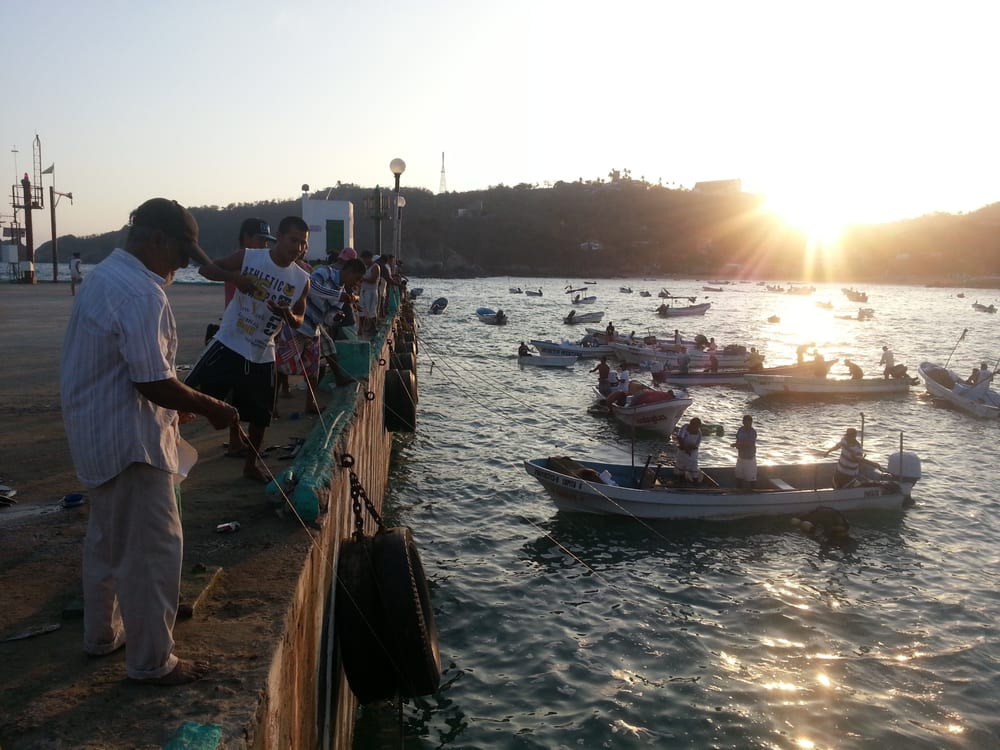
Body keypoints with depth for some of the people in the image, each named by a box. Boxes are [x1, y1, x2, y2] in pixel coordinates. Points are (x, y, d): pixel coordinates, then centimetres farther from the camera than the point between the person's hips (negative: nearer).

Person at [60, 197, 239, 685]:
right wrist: (211, 408, -13)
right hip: (129, 442, -11)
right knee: (152, 549, 0)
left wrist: (184, 404, 17)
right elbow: (153, 383, -25)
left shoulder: (105, 275, 11)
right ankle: (152, 660, 11)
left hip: (96, 432, 11)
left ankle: (102, 634, 38)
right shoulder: (141, 293, -22)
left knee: (107, 541, 22)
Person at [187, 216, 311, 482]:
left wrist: (288, 315, -19)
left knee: (260, 416, 13)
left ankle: (251, 466, 32)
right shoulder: (248, 257, -9)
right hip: (229, 344, -3)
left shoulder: (302, 280, -3)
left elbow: (299, 321, 6)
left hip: (262, 355, 3)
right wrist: (234, 276, -22)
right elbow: (206, 269, -2)